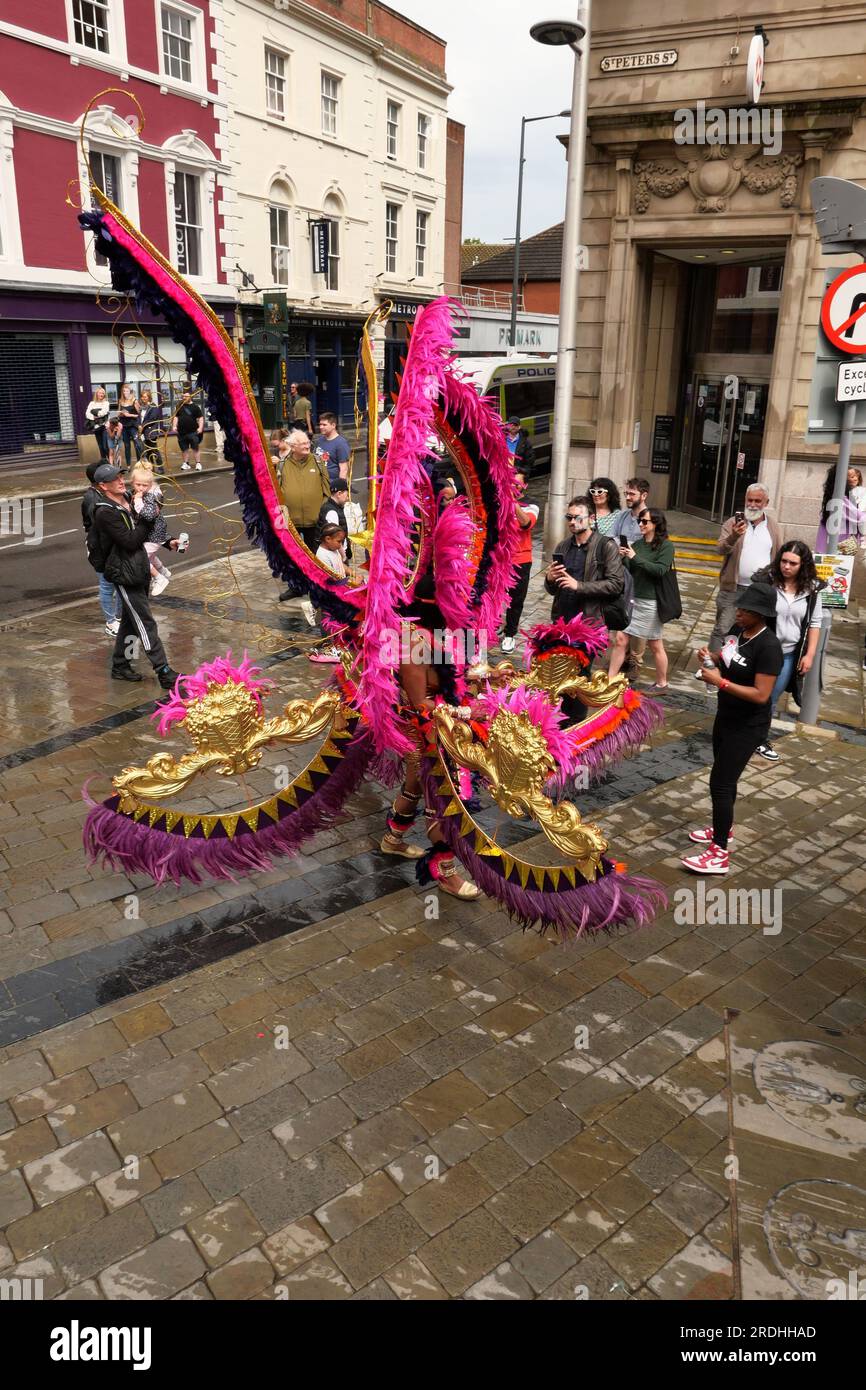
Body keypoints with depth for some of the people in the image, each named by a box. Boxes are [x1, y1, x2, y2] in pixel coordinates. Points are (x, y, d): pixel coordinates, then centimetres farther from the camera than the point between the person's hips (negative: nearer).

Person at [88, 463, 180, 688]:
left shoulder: (127, 501, 9)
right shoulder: (105, 513, -18)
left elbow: (142, 534, 20)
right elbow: (130, 541, -23)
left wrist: (167, 543, 10)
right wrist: (147, 517, -23)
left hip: (139, 570, 9)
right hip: (125, 575, -9)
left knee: (130, 620, 17)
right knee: (146, 623, -7)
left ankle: (120, 666, 30)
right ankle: (164, 673, -4)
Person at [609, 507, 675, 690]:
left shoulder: (666, 546, -7)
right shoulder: (637, 544, 8)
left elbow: (660, 570, -20)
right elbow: (628, 572, 9)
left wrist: (635, 558, -21)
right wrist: (623, 558, -10)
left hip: (650, 602, -5)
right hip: (631, 598, 5)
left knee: (655, 645, 8)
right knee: (620, 640, 2)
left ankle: (662, 683, 23)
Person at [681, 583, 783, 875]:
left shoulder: (768, 646, -27)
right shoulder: (738, 629, -3)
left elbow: (761, 695, -28)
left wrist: (720, 682, -29)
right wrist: (710, 656, -6)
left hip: (748, 727, -8)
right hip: (726, 716, 9)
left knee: (720, 783, -7)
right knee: (725, 777, 23)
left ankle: (719, 854, 2)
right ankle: (723, 827, 43)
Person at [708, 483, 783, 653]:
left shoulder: (774, 526, 6)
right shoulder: (733, 522, -2)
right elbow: (721, 549, -15)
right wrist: (733, 537, -34)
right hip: (733, 588, -3)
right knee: (722, 629, -2)